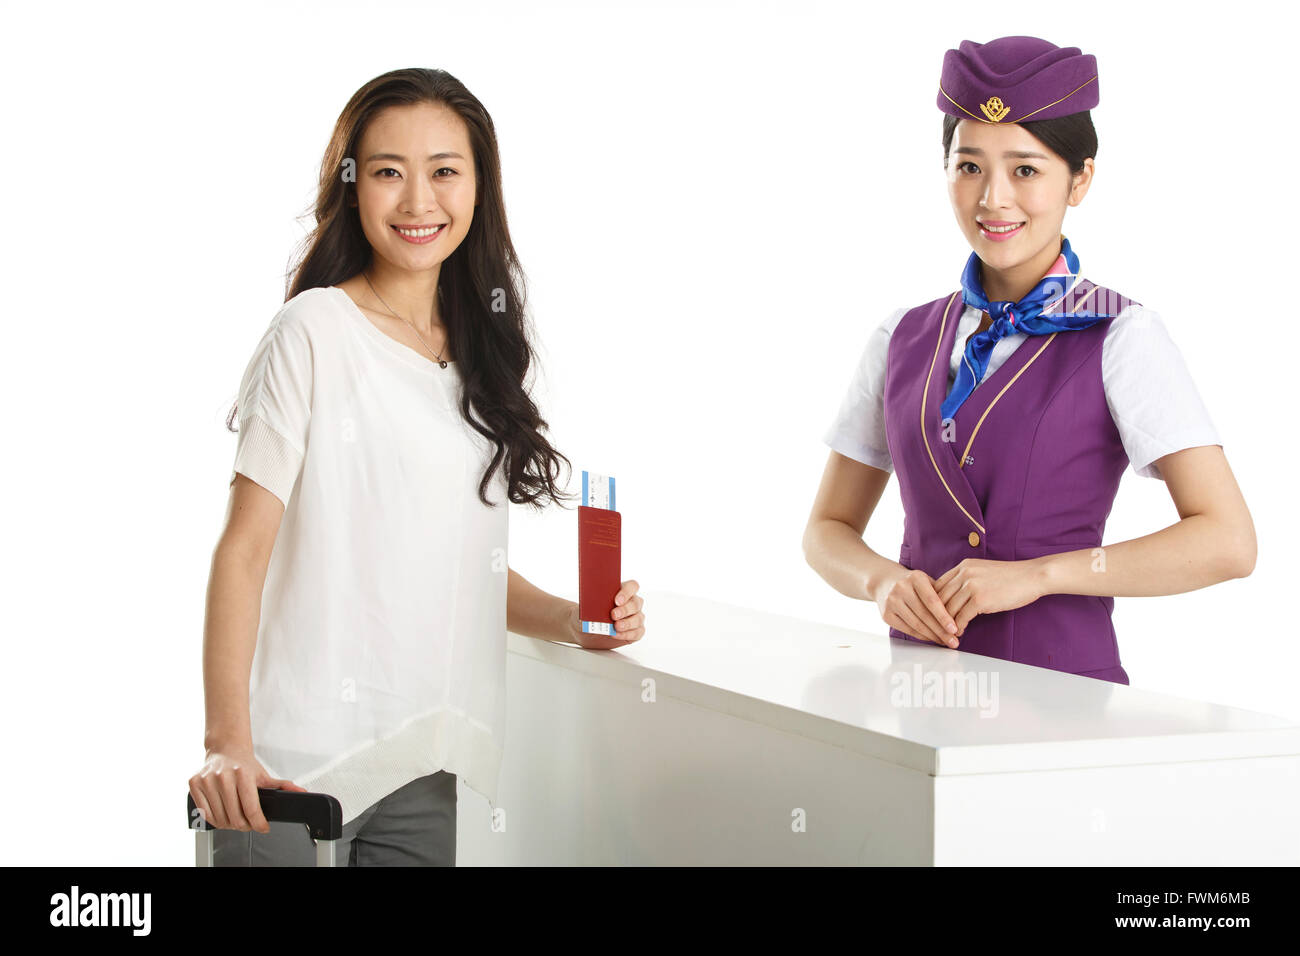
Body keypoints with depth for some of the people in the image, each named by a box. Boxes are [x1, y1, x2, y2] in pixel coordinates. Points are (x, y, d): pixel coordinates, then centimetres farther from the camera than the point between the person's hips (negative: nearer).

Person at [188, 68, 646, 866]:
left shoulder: (480, 351, 12)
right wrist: (227, 745, -20)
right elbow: (245, 547, -10)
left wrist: (573, 620, 3)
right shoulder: (317, 332, -6)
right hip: (296, 765, -5)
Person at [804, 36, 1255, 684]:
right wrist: (885, 582, -3)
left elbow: (1227, 543, -7)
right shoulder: (903, 340, 11)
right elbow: (829, 529, 17)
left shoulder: (1120, 336, -1)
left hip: (1062, 689, -3)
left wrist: (1038, 574, -10)